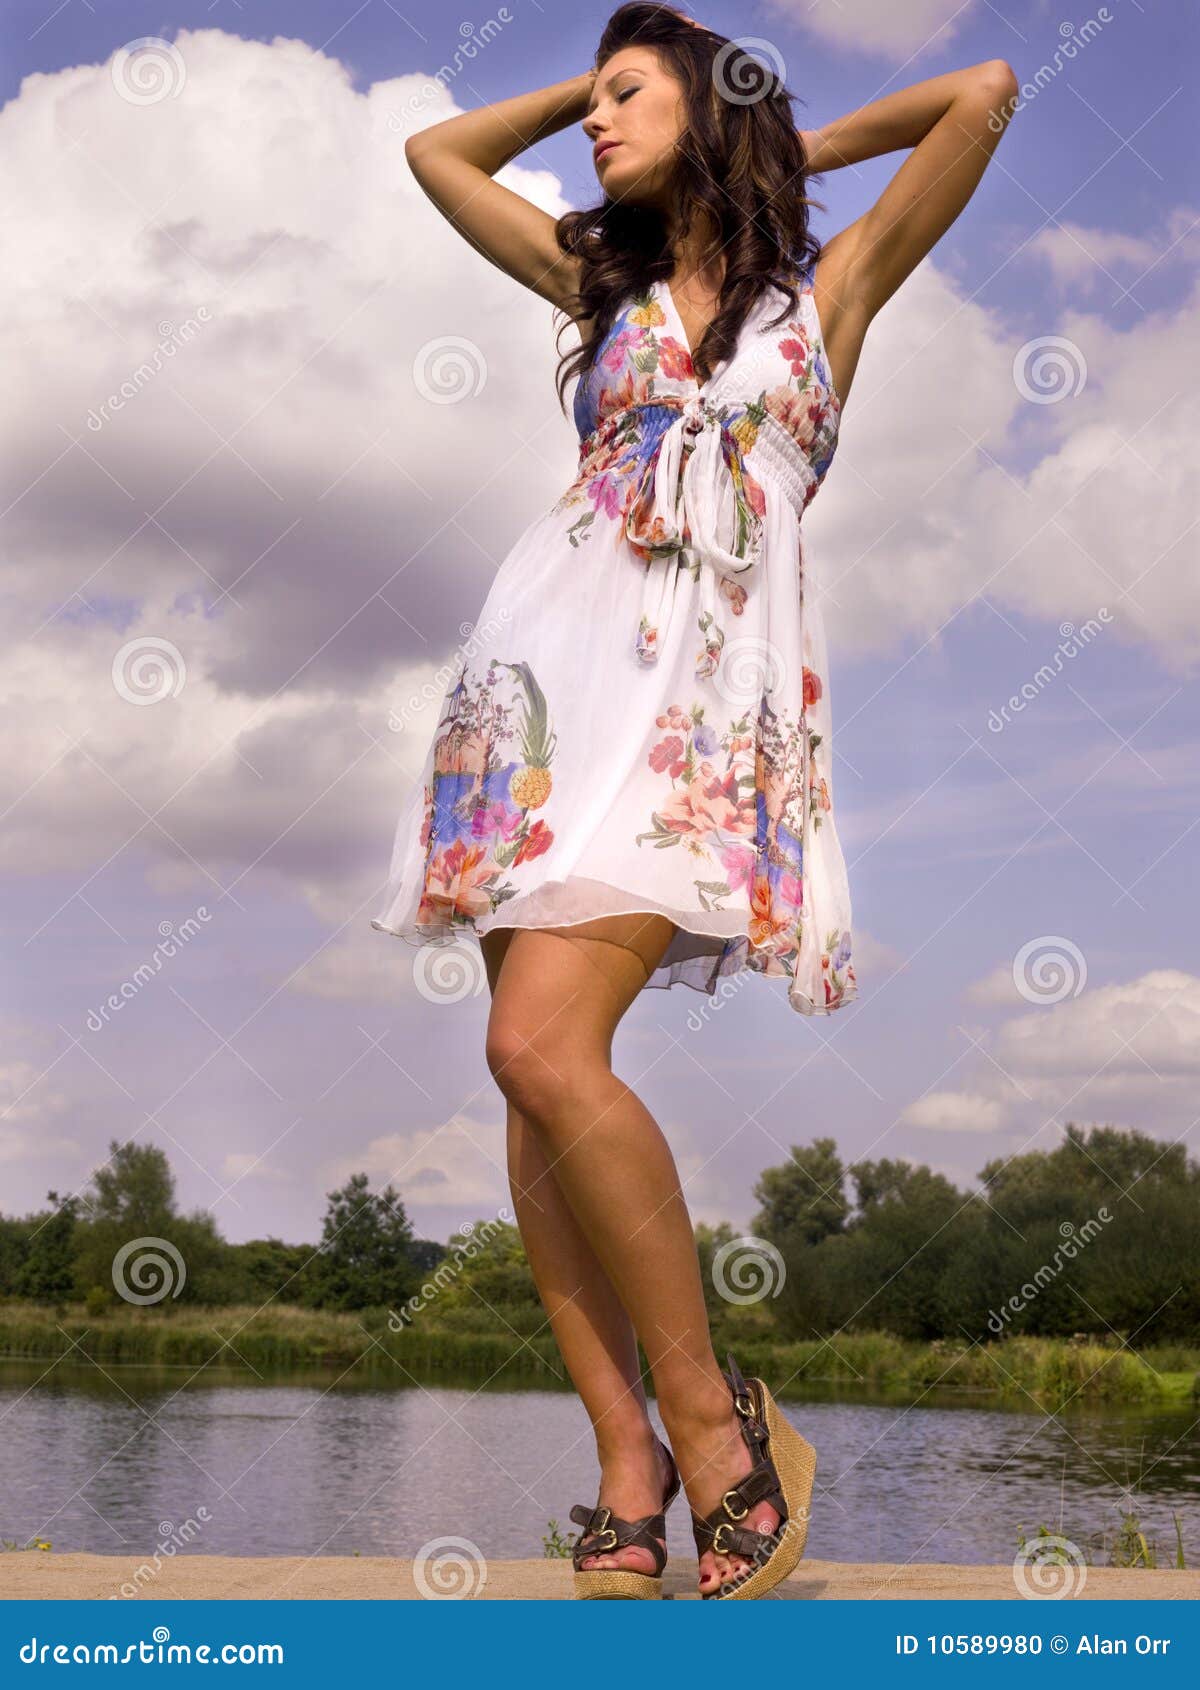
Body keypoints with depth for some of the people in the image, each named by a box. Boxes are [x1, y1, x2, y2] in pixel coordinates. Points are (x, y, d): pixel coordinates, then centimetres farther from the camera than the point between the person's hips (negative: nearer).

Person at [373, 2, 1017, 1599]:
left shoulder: (826, 286, 14)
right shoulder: (605, 282, 25)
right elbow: (439, 152, 35)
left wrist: (807, 142, 20)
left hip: (706, 674, -5)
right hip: (561, 652, 5)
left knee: (546, 1048, -23)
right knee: (538, 1067, -8)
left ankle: (707, 1411, -9)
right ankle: (628, 1461, -3)